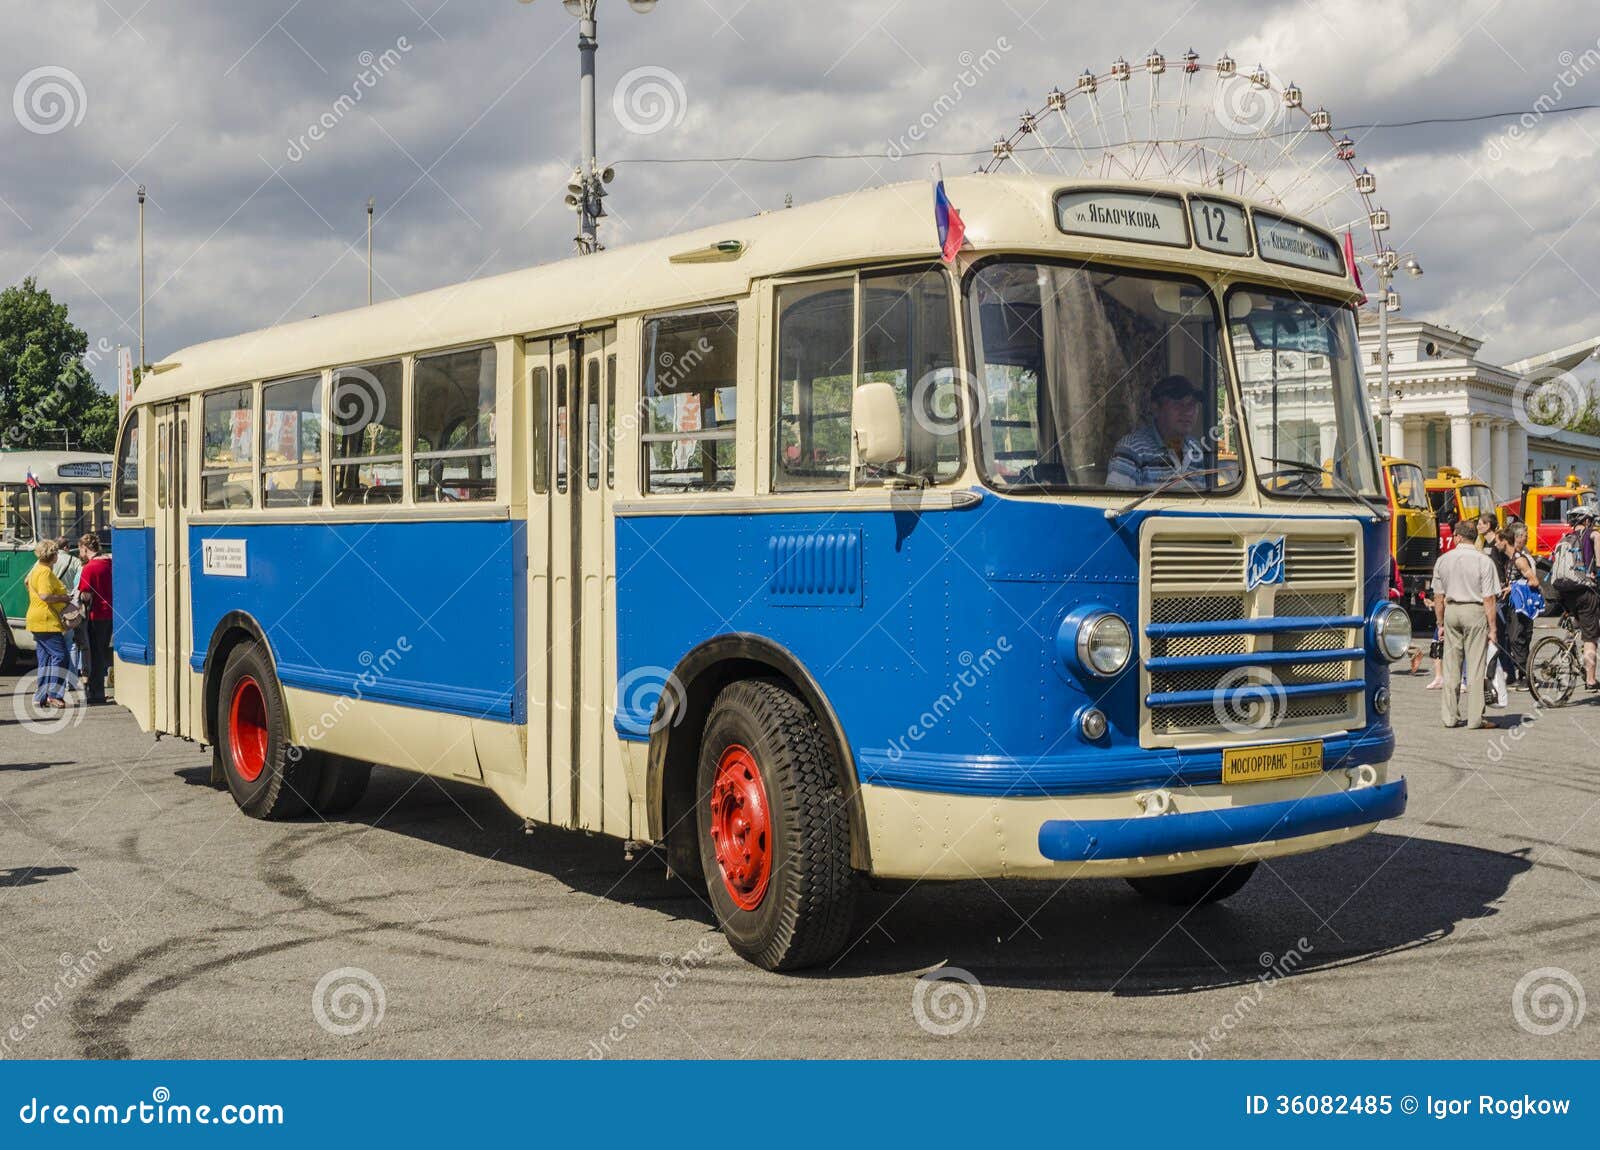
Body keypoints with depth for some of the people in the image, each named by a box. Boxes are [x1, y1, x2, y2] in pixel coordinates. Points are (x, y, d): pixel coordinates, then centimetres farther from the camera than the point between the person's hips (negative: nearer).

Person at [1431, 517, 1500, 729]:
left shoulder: (1443, 560, 3)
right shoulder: (1483, 561, -8)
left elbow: (1438, 596, 6)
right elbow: (1489, 599, -10)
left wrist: (1441, 623, 15)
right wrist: (1492, 627, -4)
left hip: (1451, 610, 3)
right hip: (1475, 611, -3)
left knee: (1451, 666, 9)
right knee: (1476, 666, 0)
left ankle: (1450, 716, 13)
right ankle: (1475, 718, 1)